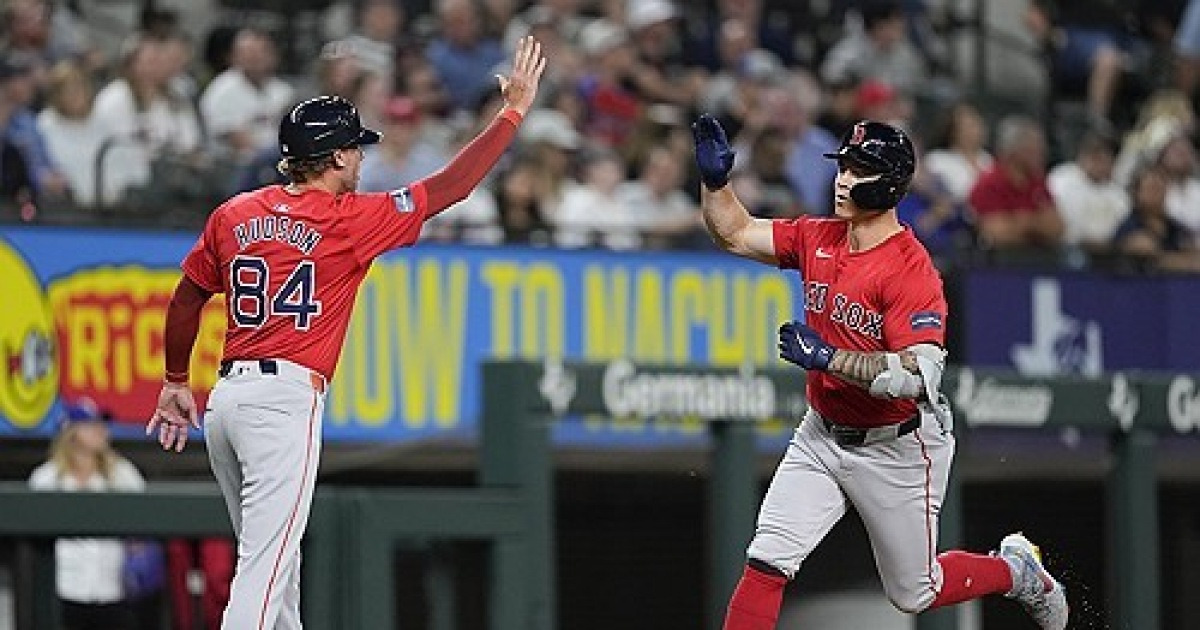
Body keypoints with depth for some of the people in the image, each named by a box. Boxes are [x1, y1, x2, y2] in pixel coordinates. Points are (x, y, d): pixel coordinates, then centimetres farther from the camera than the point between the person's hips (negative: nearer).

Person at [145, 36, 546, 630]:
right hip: (287, 398, -7)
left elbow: (184, 300, 18)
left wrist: (175, 381, 29)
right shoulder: (349, 219, -6)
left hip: (226, 396, 7)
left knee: (272, 558, 18)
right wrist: (512, 112, 4)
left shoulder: (233, 215, 11)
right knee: (264, 567, -11)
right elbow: (450, 185, -4)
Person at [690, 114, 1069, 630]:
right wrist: (715, 178, -12)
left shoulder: (911, 271, -24)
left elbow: (919, 376, -31)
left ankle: (1018, 572, 37)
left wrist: (828, 357, -32)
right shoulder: (819, 238, -2)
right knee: (766, 563, -11)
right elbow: (735, 233, 5)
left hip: (896, 449, -6)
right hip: (822, 434, 6)